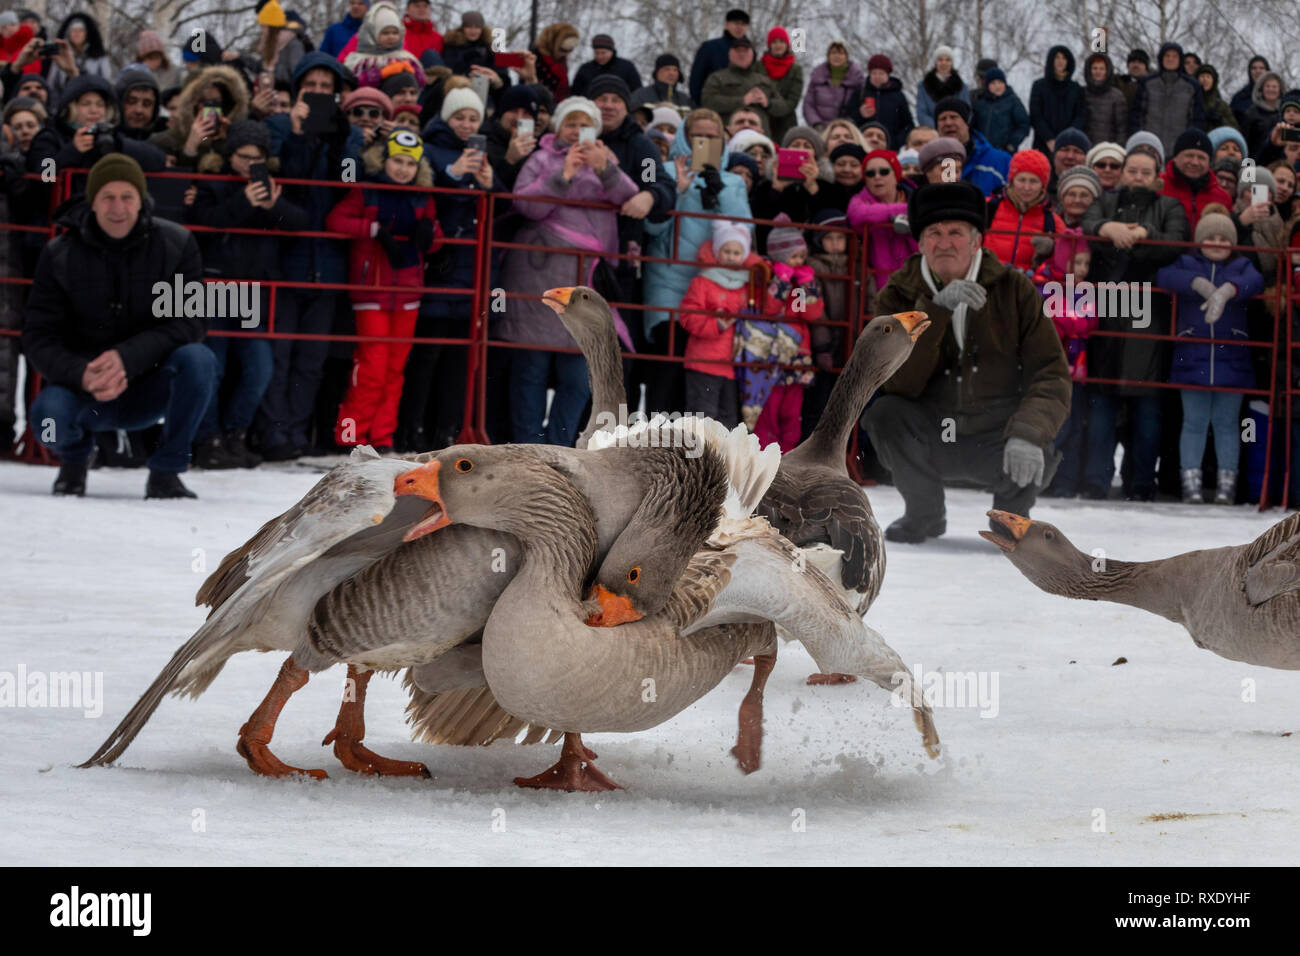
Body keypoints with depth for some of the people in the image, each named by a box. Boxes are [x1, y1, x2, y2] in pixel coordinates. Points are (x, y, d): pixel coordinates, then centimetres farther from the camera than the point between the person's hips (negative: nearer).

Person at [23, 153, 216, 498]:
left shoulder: (176, 244, -8)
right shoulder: (60, 255, -7)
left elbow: (188, 322, -14)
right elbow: (38, 337, -9)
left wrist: (127, 357, -31)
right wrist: (81, 375, -30)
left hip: (150, 388, 0)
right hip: (83, 386, 0)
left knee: (197, 360, -31)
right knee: (48, 414, -34)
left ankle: (166, 472, -12)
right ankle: (75, 455, 7)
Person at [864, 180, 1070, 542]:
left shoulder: (1014, 289, -5)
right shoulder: (898, 297, -4)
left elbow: (1051, 374, -10)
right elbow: (899, 384, -19)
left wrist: (1028, 434, -30)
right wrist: (936, 309, -30)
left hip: (997, 439, -1)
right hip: (932, 441, 1)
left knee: (1036, 461, -32)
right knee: (884, 413, -27)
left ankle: (1011, 512, 7)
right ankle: (924, 514, 1)